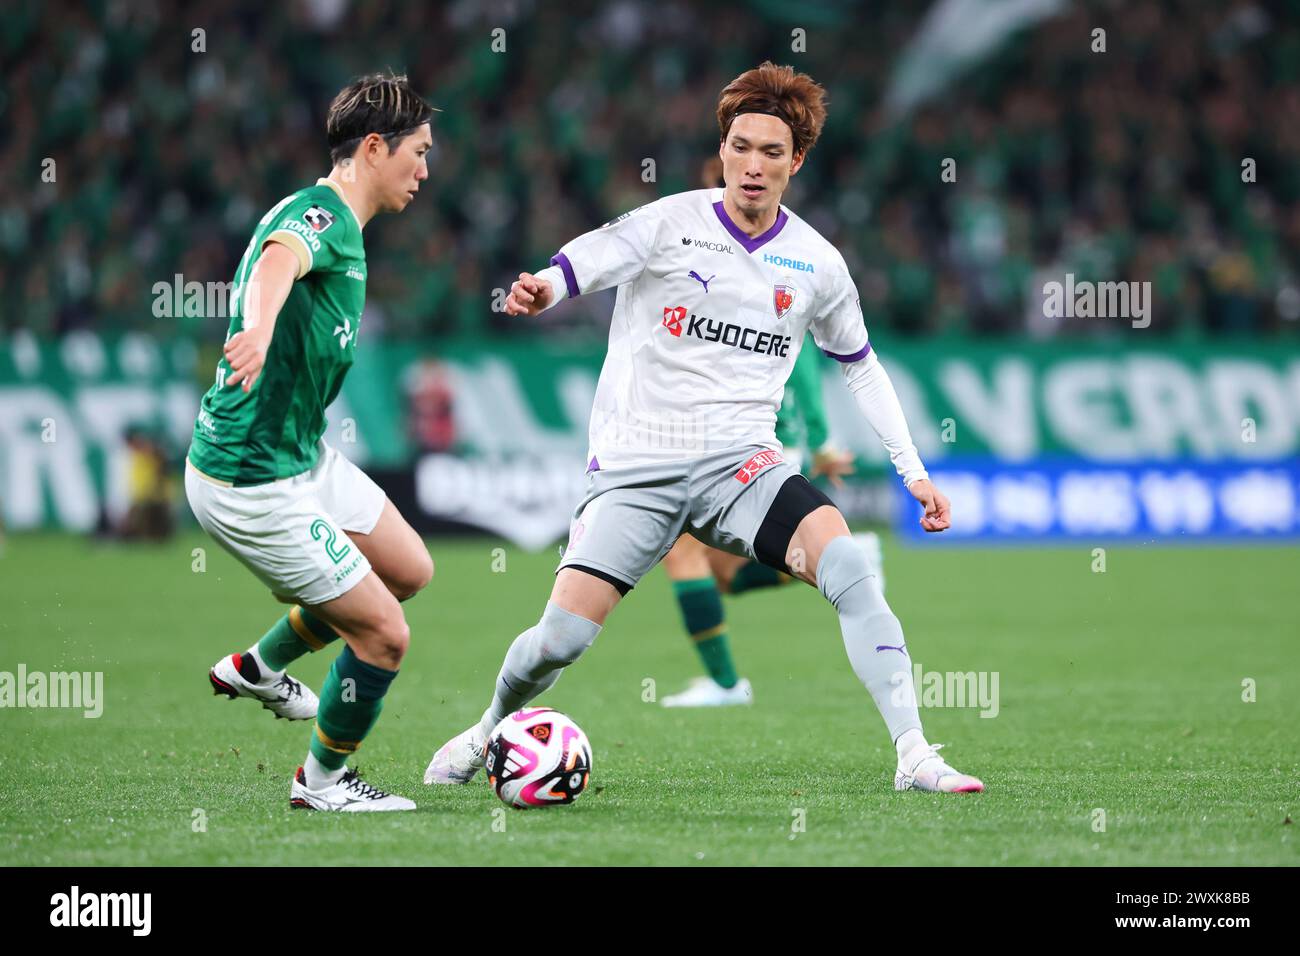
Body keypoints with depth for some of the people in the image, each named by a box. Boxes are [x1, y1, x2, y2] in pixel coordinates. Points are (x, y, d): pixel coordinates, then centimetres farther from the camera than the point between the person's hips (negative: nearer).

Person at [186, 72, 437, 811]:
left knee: (410, 570, 21)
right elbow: (279, 260, -45)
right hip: (254, 485, -11)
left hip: (302, 455, 11)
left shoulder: (321, 215, 11)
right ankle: (322, 781, 17)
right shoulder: (326, 217, -22)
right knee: (385, 637, -5)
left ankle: (259, 667, 34)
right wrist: (260, 327, -66)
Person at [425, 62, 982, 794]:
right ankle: (491, 729, 20)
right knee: (562, 637, -13)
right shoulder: (672, 223, -4)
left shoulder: (816, 264, 6)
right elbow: (576, 268, -16)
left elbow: (861, 366, 20)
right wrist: (539, 291, -41)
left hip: (740, 462, 2)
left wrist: (914, 471, 15)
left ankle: (915, 758, -20)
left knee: (851, 569, -25)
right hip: (638, 462, -2)